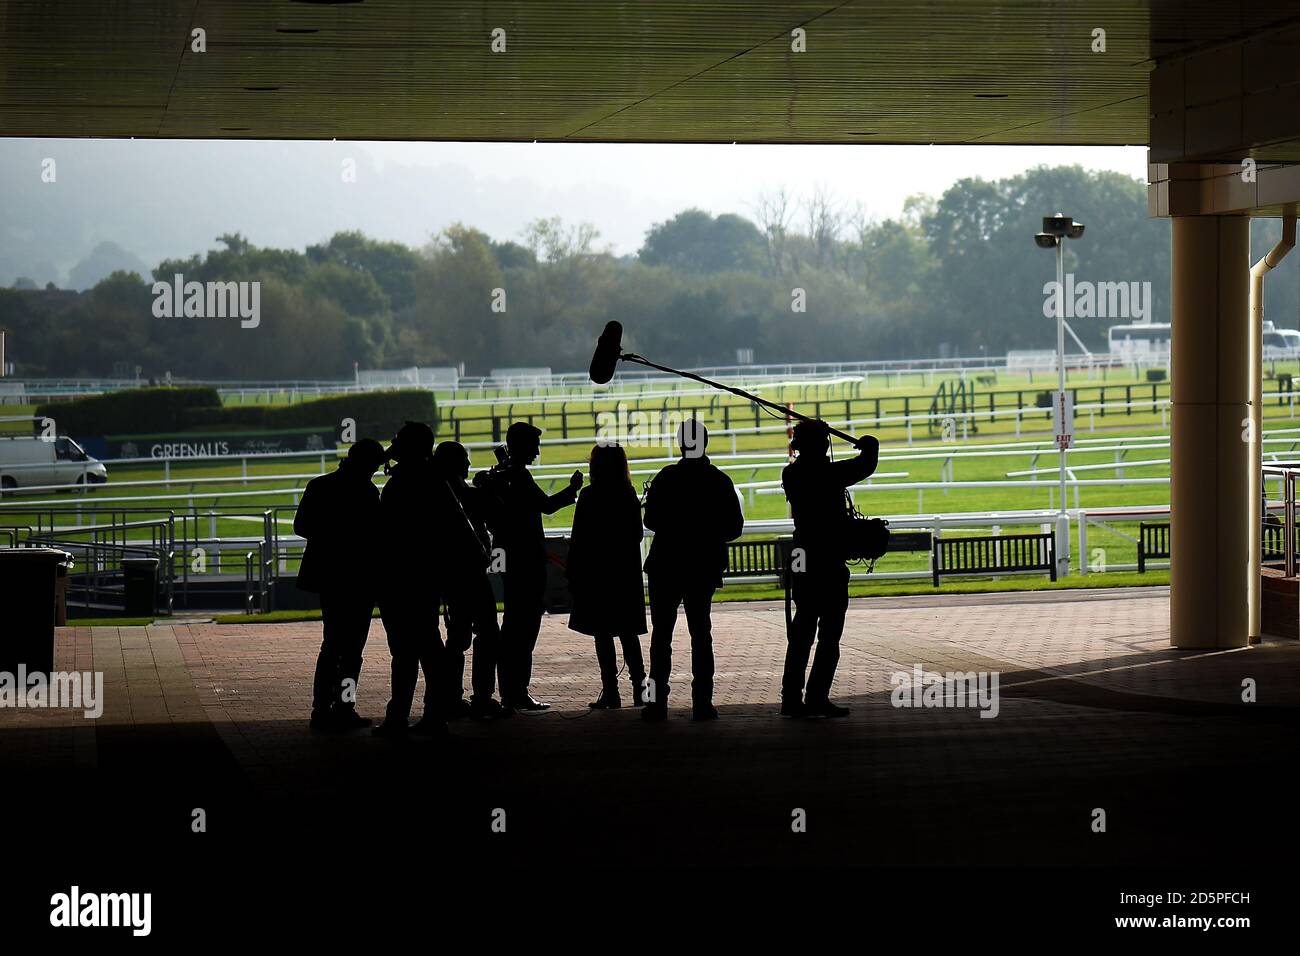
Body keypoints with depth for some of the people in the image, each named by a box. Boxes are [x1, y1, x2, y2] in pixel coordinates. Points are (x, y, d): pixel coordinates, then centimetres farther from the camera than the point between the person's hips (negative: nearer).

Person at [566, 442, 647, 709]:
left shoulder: (590, 496, -11)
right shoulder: (629, 495, 3)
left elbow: (579, 539, -11)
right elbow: (638, 535, 10)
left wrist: (573, 576, -6)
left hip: (596, 573, -5)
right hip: (627, 572, 5)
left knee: (603, 633, -1)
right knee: (628, 632, 12)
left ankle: (610, 692, -4)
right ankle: (639, 688, 8)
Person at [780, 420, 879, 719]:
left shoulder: (791, 474, 5)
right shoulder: (828, 475, -15)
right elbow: (866, 465, -8)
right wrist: (869, 445, 14)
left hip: (802, 563, 7)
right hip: (830, 564, -7)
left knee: (802, 631, 12)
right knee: (829, 634, -1)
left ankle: (791, 698, 12)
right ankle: (817, 698, -4)